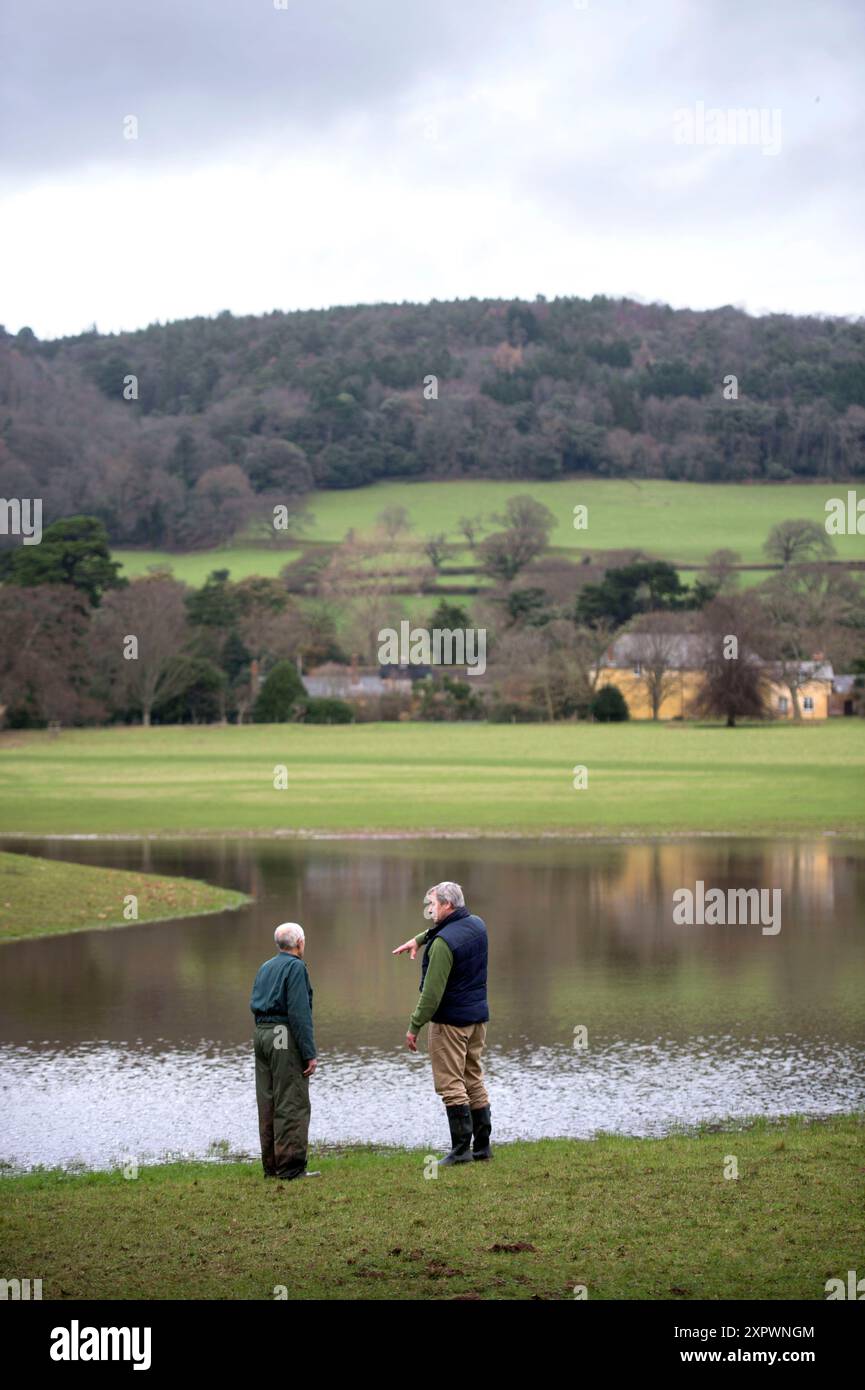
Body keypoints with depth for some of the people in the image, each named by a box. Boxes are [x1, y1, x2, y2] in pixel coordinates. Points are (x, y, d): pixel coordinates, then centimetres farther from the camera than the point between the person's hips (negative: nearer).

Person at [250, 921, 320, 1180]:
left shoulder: (264, 968, 17)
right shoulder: (295, 967, -8)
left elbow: (255, 1005, 14)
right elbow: (299, 1013, -15)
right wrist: (309, 1053, -14)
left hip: (261, 1035, 8)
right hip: (284, 1037, -8)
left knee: (267, 1104, 9)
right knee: (292, 1105, -6)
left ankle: (271, 1166, 12)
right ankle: (291, 1166, -8)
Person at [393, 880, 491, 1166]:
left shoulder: (443, 942, -20)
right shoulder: (477, 925, 6)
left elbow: (432, 992, -21)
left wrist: (414, 1027, -15)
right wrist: (418, 939, 20)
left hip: (450, 1021, -8)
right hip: (478, 1016, 8)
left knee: (450, 1084, -4)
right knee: (474, 1080, 14)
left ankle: (461, 1149, -6)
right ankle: (482, 1145, 15)